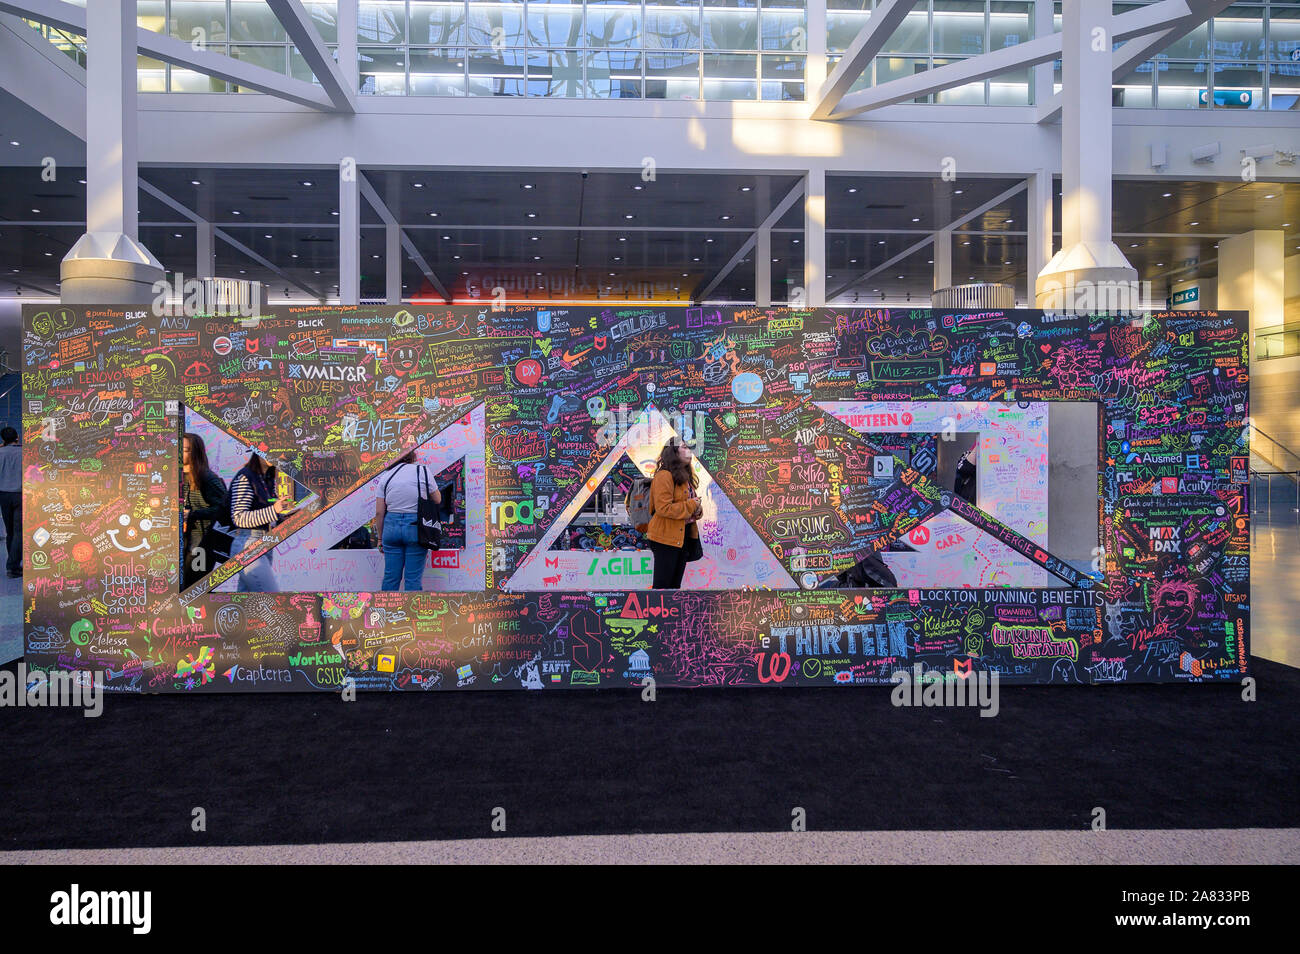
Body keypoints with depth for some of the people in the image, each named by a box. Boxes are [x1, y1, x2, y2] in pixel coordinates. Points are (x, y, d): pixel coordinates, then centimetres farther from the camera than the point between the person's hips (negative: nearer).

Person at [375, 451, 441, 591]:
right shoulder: (422, 471, -1)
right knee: (413, 577, 1)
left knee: (390, 576, 9)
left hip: (391, 525, 3)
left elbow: (379, 513, 5)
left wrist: (380, 537, 13)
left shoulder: (386, 477, 7)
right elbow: (437, 500, 7)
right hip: (415, 526, -3)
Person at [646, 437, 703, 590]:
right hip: (666, 538, -10)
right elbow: (663, 508, -23)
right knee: (663, 584, -4)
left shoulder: (685, 476, 15)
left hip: (683, 536, 10)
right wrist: (691, 505, -17)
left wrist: (697, 509, 2)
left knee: (675, 583, 16)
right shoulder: (664, 476, -16)